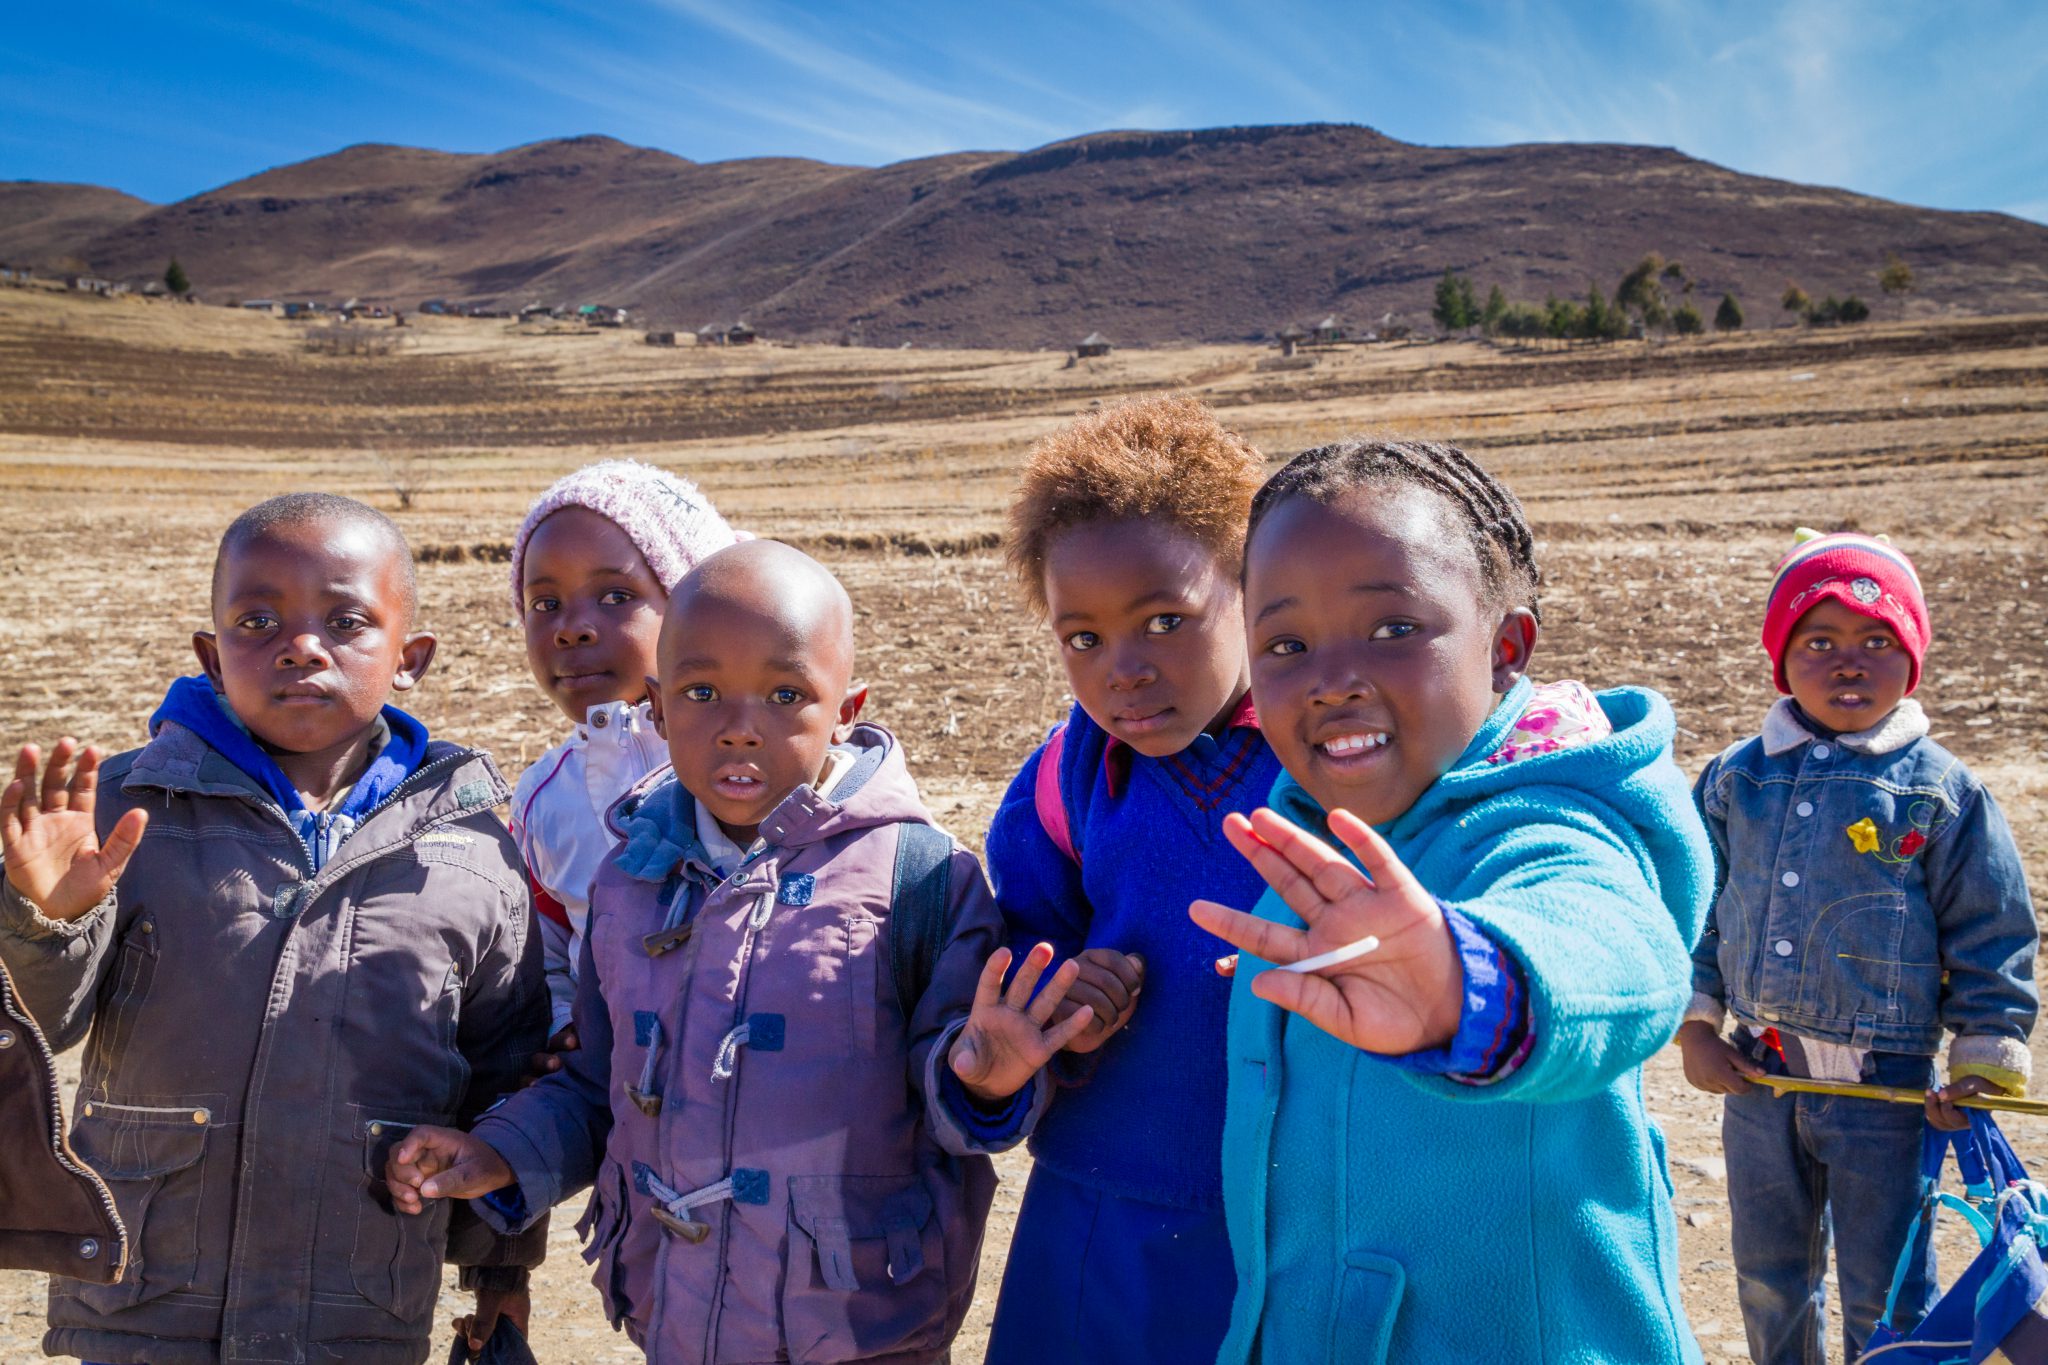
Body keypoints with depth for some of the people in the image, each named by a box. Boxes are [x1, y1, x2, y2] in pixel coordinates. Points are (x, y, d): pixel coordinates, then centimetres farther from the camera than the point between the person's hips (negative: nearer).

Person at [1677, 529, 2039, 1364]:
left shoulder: (1943, 794, -6)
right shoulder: (1736, 779, 1)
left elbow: (1992, 941, -2)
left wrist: (1986, 1061, -6)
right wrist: (1696, 1024, 4)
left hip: (1883, 1085, -3)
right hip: (1756, 1077, 3)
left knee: (1885, 1298, 9)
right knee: (1767, 1279, 19)